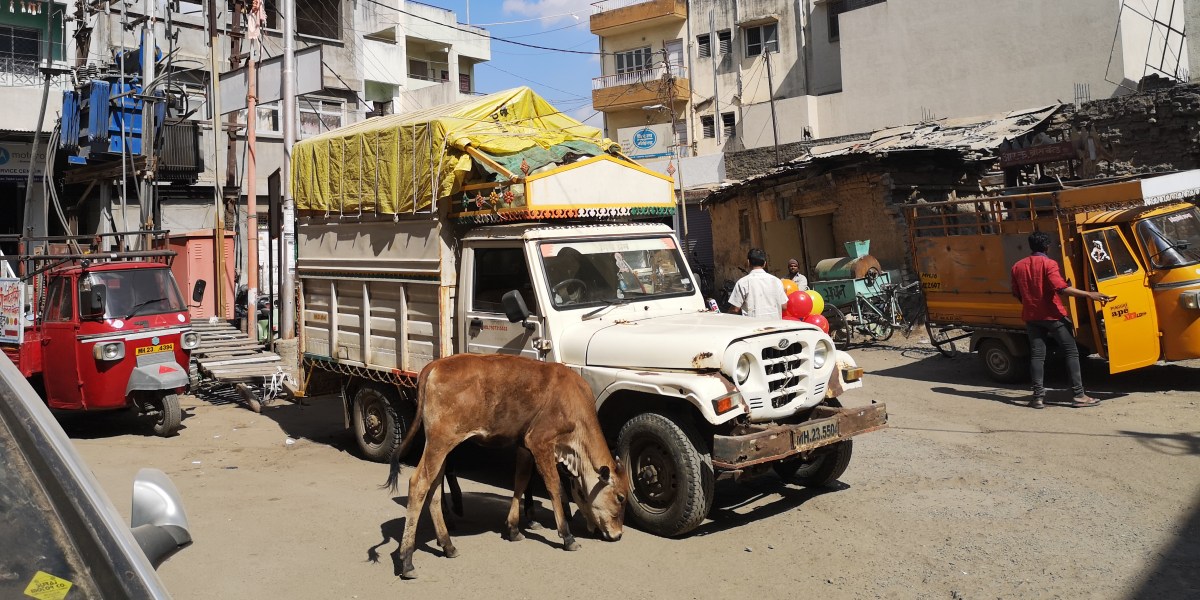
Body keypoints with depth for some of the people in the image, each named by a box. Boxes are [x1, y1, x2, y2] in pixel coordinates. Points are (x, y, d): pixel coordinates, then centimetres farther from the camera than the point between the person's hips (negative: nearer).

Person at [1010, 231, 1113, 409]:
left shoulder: (1018, 267, 5)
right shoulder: (1048, 264, -10)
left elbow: (1017, 294, 11)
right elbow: (1061, 287, -23)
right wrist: (1089, 295, -27)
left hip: (1031, 317, 5)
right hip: (1053, 316, -5)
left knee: (1037, 355, 6)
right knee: (1071, 352, 2)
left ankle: (1038, 396, 2)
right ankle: (1079, 395, -2)